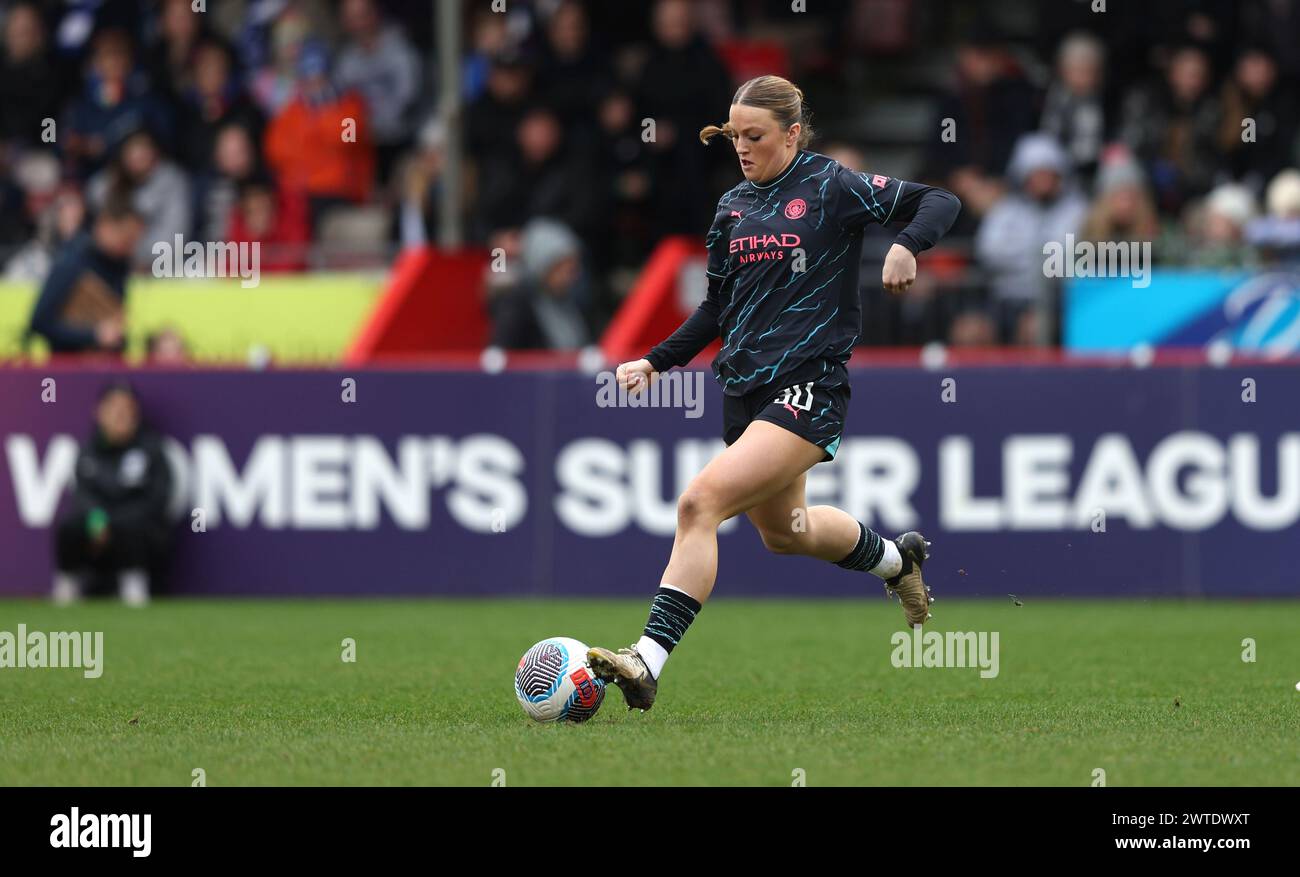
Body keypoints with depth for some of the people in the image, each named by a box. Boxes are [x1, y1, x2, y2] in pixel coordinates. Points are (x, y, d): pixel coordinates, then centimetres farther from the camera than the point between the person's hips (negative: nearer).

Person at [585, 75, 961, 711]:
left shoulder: (832, 187, -5)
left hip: (809, 389, -8)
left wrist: (906, 246, -27)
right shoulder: (733, 207, 13)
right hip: (743, 390, 8)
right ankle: (897, 559, 55)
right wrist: (655, 362, 10)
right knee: (782, 530, 25)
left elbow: (939, 203, -7)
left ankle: (648, 661, -30)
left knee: (700, 502, -25)